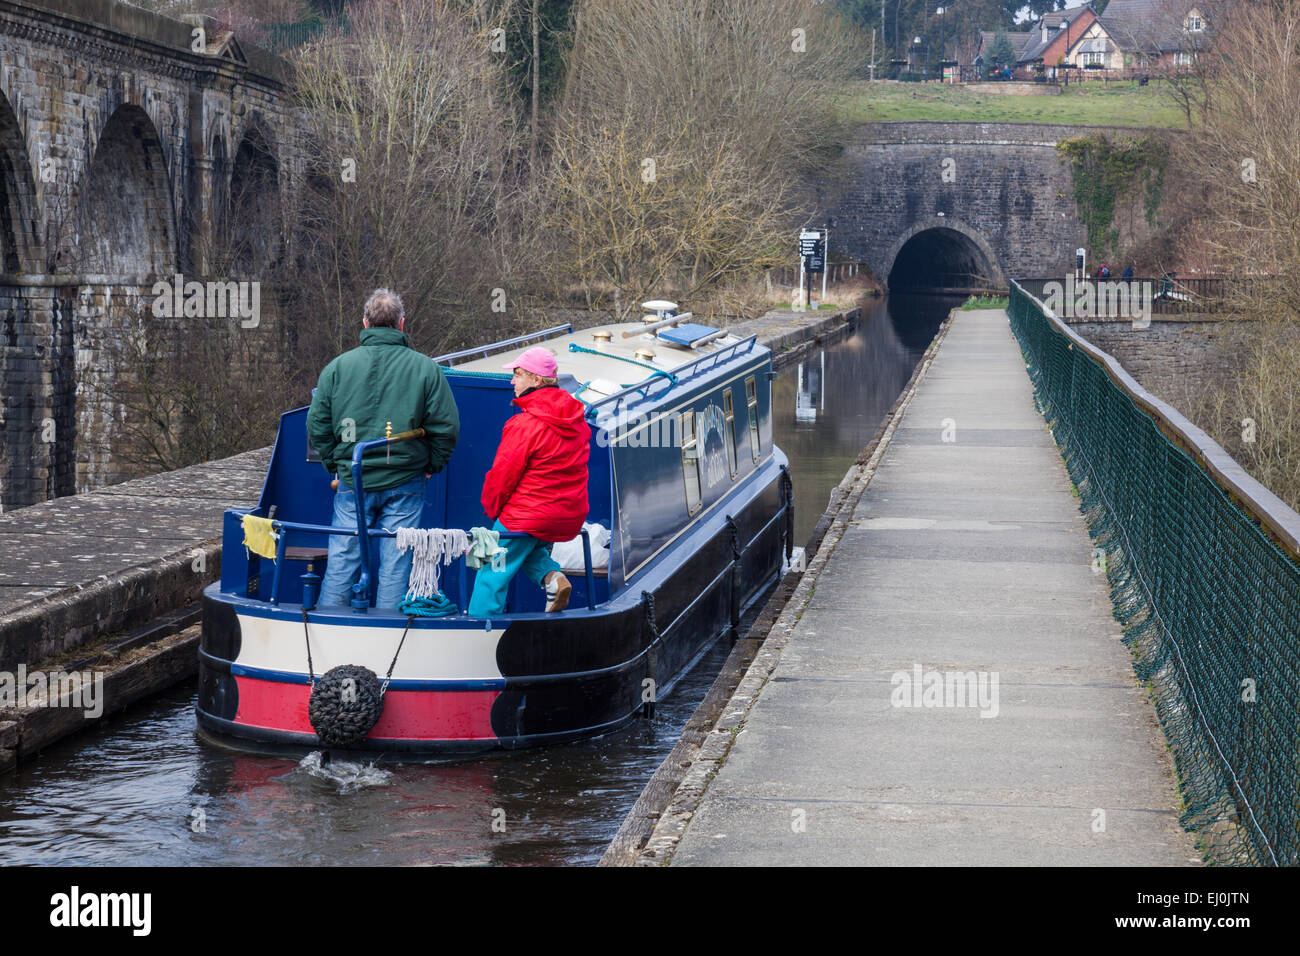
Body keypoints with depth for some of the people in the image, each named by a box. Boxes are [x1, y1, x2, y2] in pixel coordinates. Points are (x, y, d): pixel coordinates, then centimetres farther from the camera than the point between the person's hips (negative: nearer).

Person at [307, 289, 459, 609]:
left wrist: (335, 467, 14)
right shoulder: (425, 368, -4)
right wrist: (430, 466, 9)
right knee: (395, 564, 5)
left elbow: (318, 426, 3)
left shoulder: (338, 366, 0)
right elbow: (446, 427, -4)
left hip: (352, 480, 1)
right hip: (405, 484, -1)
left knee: (342, 561, 8)